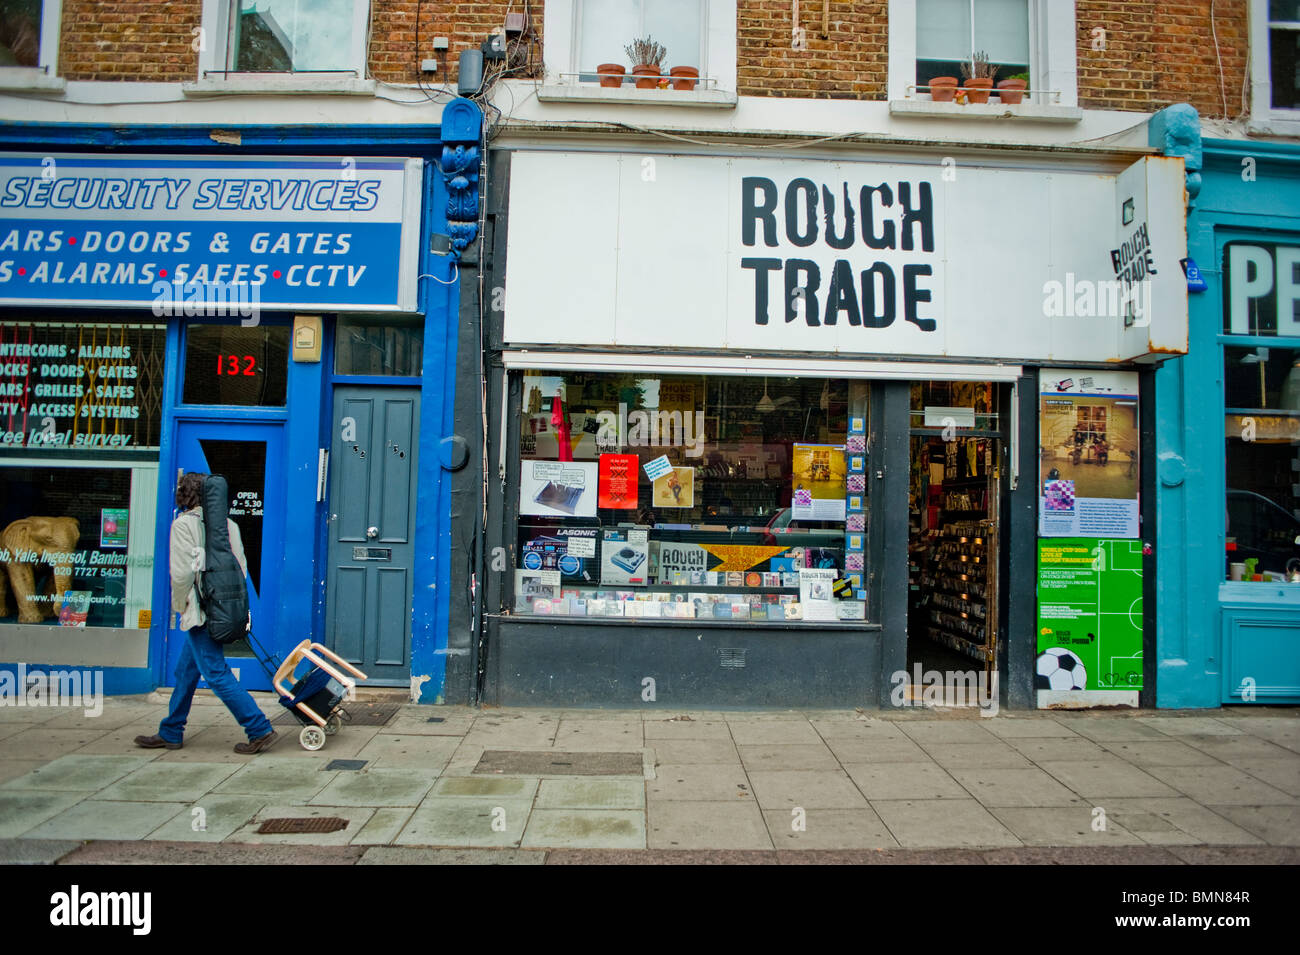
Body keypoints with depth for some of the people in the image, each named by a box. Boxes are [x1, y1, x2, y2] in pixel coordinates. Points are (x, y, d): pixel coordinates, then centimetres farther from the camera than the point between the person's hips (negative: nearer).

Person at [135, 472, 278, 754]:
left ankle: (260, 730, -9)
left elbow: (181, 572, -14)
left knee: (216, 673, -6)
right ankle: (170, 733, 30)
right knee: (186, 671, 19)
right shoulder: (227, 524, 10)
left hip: (200, 611, -8)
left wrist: (181, 606, 0)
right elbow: (241, 569, 8)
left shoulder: (183, 524, -8)